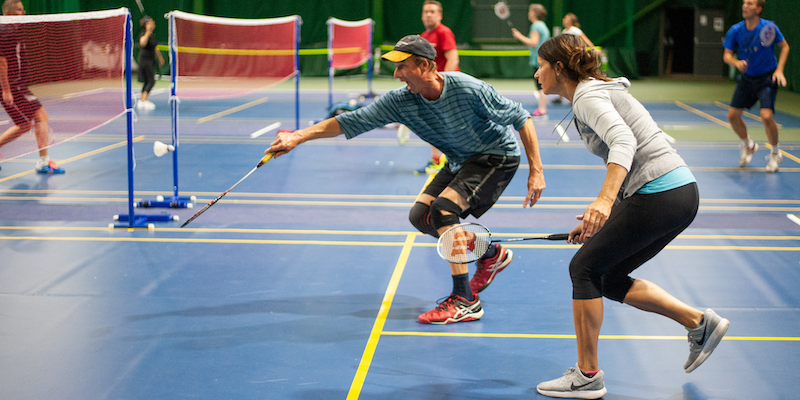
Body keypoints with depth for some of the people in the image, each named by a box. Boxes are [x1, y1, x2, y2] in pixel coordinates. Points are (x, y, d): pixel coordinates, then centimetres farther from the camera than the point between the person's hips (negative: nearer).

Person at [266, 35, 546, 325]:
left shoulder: (469, 90, -30)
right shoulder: (400, 101, -14)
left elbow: (521, 118, -21)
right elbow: (351, 121, -12)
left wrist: (536, 171, -23)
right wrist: (298, 136, -20)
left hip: (498, 156, -7)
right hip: (461, 161, 7)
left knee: (442, 208, -25)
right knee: (420, 216, 1)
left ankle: (464, 301, -19)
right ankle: (491, 255, 21)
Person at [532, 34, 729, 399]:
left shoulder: (588, 96, -9)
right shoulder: (598, 92, 21)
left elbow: (624, 142, -28)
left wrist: (604, 201, -40)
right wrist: (597, 219, 25)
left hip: (658, 195, -10)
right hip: (680, 192, 10)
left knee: (584, 267, -1)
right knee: (610, 279, 15)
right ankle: (699, 322, 15)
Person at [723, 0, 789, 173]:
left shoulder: (769, 27, -14)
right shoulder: (735, 31, -7)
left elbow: (785, 46, -2)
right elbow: (727, 55, -2)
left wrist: (779, 70, -12)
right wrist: (737, 63, -24)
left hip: (767, 78, -4)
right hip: (747, 78, 4)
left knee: (766, 116, -20)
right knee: (733, 115, 0)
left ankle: (775, 153, 6)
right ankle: (748, 145, 30)